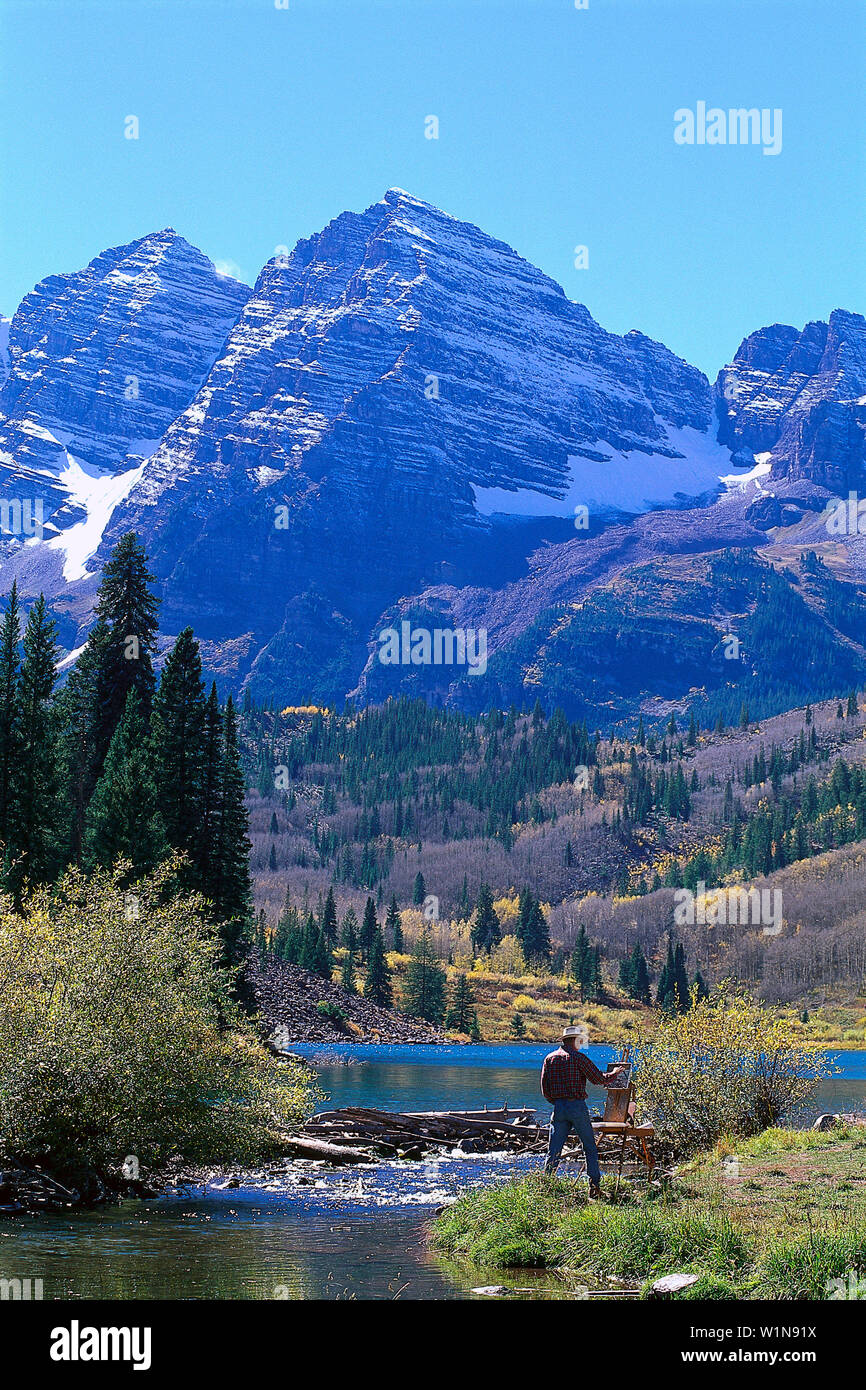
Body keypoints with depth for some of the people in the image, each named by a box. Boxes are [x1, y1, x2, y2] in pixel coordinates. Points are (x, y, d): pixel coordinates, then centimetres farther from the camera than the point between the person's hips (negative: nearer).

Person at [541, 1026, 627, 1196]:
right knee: (590, 1148, 7)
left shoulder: (550, 1058, 8)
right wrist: (614, 1074, 12)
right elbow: (598, 1079, -5)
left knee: (553, 1150, 6)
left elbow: (545, 1089, 9)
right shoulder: (578, 1057, -7)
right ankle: (594, 1187, 5)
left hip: (559, 1107, 4)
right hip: (577, 1106, -4)